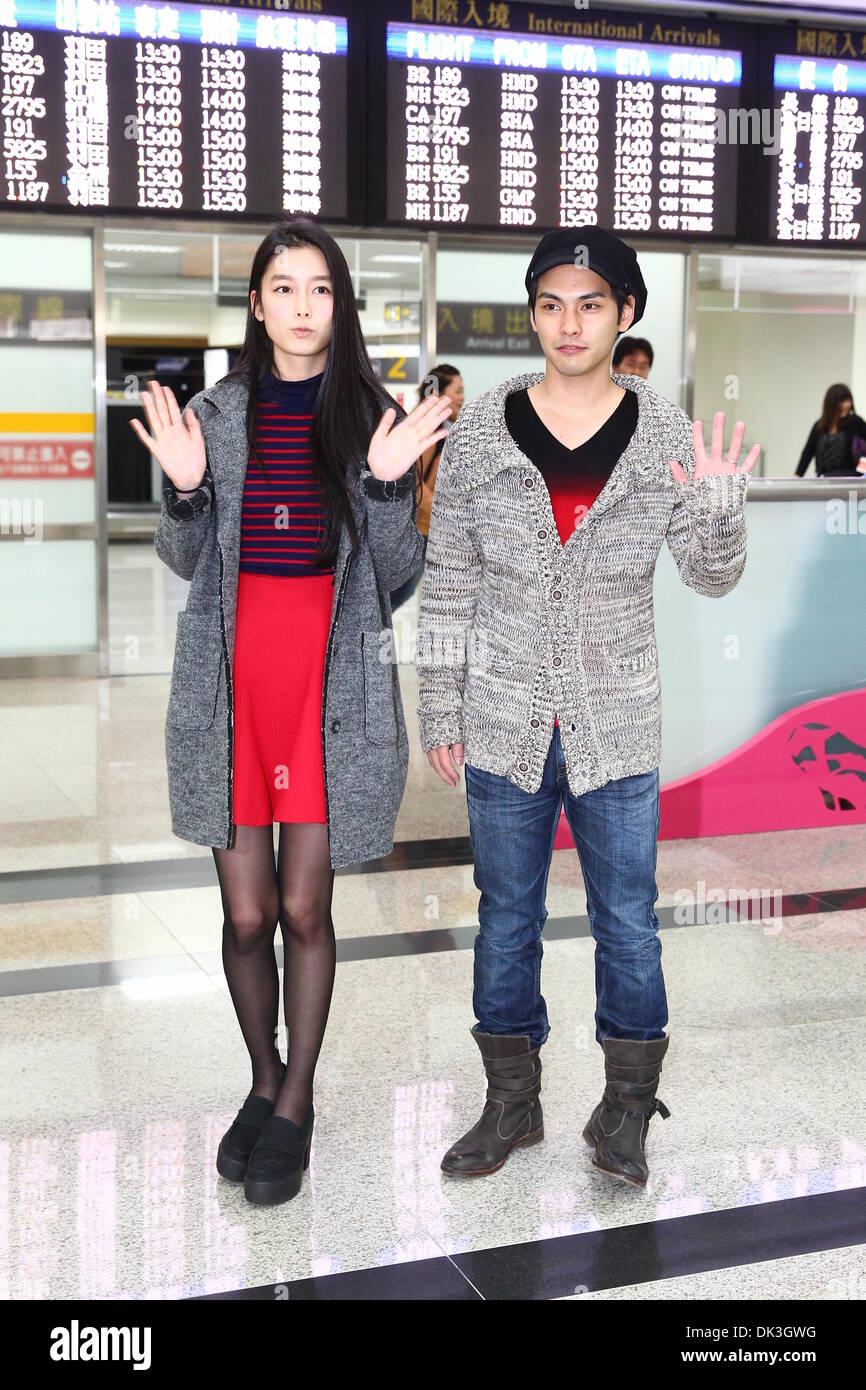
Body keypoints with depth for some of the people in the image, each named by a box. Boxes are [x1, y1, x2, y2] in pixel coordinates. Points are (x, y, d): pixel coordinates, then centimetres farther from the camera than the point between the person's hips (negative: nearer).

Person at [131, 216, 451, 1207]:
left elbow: (395, 569, 1)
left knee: (304, 909, 2)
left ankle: (294, 1106, 18)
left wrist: (387, 481, -15)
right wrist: (185, 489, -11)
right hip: (230, 679, 1)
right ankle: (264, 1079, 28)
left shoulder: (371, 415, 3)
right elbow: (186, 561, 8)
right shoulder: (215, 413, 6)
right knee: (246, 913, 5)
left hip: (333, 680, -1)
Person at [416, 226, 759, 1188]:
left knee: (627, 921, 8)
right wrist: (440, 710, 0)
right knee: (507, 917, 13)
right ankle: (511, 1105, 31)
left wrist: (718, 508, -22)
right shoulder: (481, 429, -4)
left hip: (617, 725, 0)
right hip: (505, 720, 1)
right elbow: (447, 582, 1)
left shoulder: (664, 432, -3)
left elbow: (713, 578, -1)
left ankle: (625, 1112, 28)